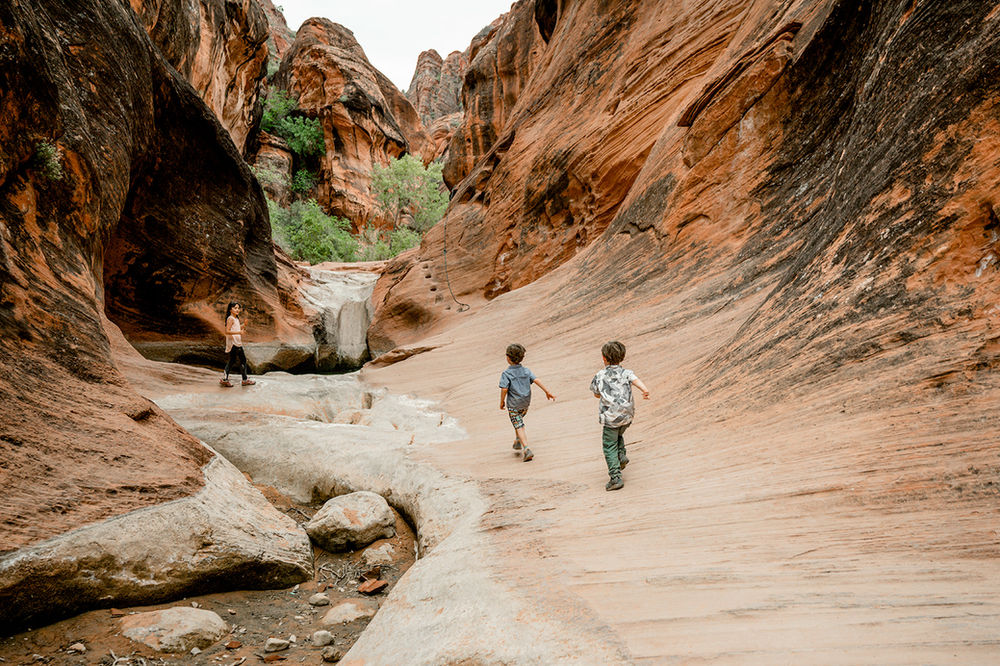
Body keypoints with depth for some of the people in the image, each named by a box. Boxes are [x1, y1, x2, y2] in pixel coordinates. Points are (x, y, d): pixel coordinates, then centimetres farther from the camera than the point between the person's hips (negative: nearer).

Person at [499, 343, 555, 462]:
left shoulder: (506, 374, -16)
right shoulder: (526, 371, -2)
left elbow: (504, 389, -21)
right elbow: (536, 380, -8)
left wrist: (502, 402, -6)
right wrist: (547, 392, -4)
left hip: (513, 404, -5)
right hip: (525, 403, 5)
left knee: (519, 427, -3)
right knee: (519, 420, 31)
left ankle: (527, 450, -13)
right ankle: (517, 442, 36)